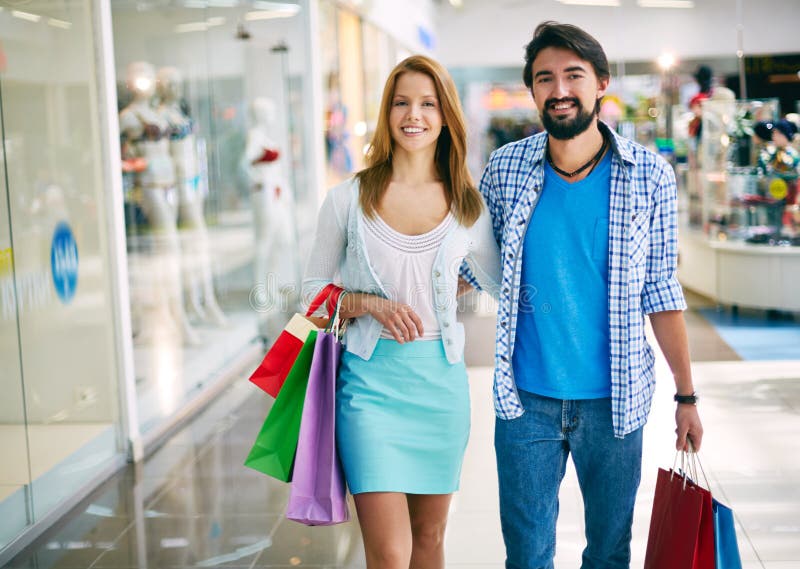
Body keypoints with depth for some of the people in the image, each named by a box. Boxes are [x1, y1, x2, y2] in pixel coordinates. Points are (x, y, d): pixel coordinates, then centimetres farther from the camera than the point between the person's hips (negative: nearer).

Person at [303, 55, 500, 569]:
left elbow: (499, 280, 20)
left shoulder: (468, 206, 4)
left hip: (441, 379, 3)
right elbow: (314, 290, 2)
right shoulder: (348, 200, -2)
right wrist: (370, 304, -12)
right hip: (370, 377, -2)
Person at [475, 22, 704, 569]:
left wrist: (687, 396, 2)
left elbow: (661, 291, 0)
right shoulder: (506, 168, -2)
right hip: (526, 400, 0)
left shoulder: (649, 175, -4)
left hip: (613, 401, 0)